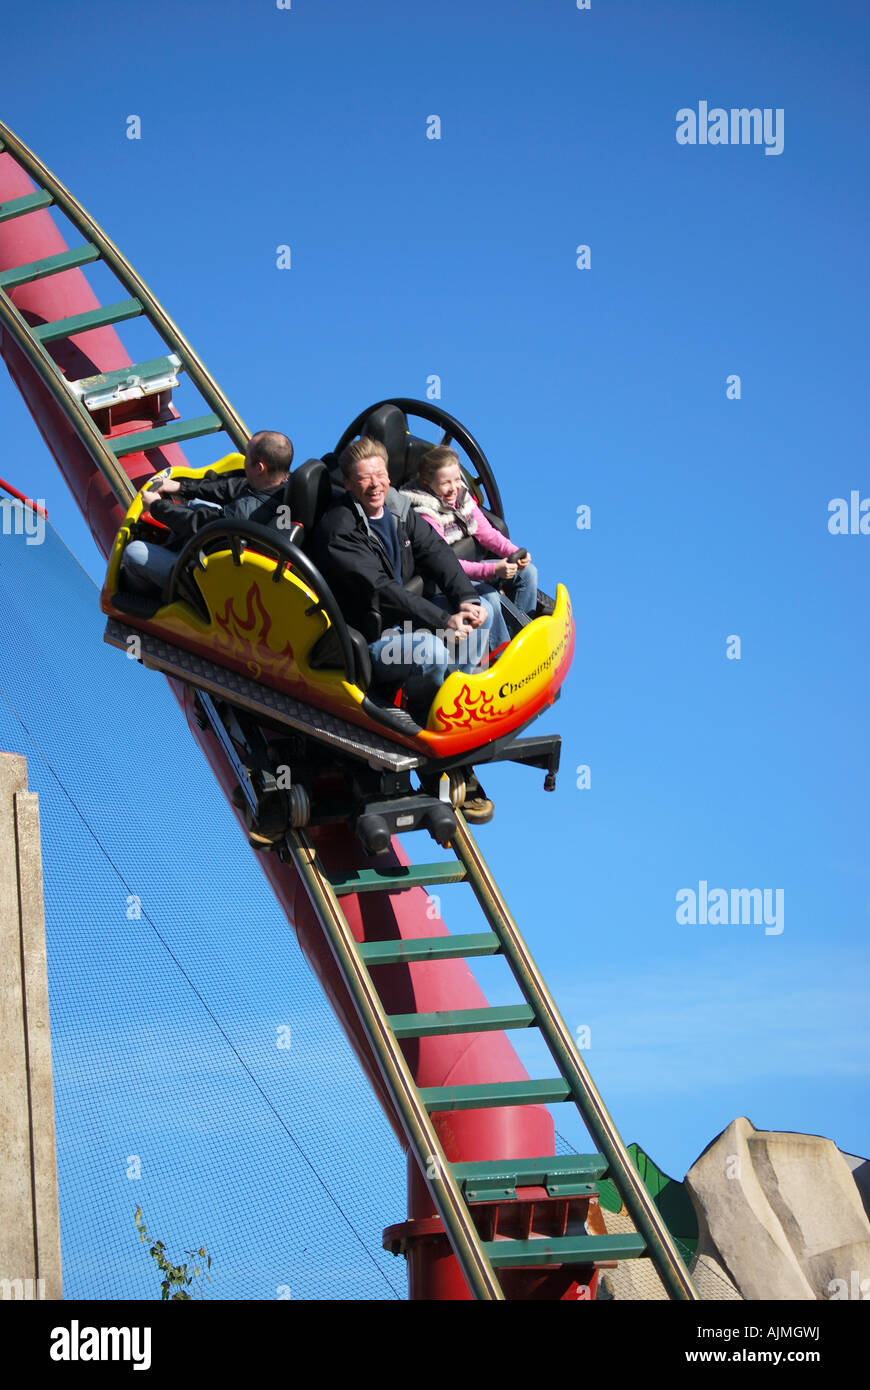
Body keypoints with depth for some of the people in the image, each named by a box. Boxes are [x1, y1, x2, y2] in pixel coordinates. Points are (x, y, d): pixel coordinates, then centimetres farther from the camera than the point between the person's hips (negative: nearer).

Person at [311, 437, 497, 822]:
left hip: (404, 617, 8)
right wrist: (442, 621, -31)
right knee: (433, 653, -33)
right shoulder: (338, 530, -19)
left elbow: (437, 554, 2)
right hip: (367, 640, -8)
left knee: (482, 610, 0)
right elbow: (379, 590, -27)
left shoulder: (398, 508, 6)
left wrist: (466, 600, -17)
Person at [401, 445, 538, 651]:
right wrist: (493, 570, -36)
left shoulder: (462, 496, -1)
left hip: (469, 564, 9)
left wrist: (515, 553, -15)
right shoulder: (424, 514, -24)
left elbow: (486, 533, 5)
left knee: (527, 572, 3)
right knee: (488, 596, -31)